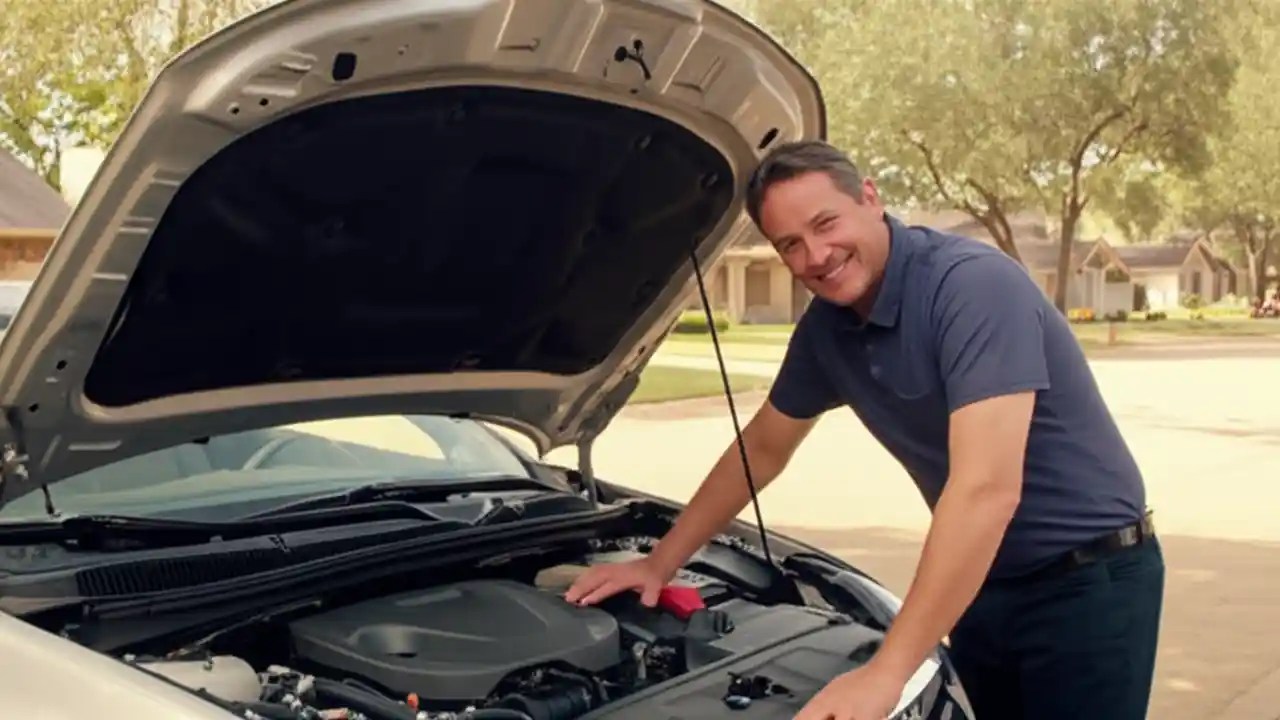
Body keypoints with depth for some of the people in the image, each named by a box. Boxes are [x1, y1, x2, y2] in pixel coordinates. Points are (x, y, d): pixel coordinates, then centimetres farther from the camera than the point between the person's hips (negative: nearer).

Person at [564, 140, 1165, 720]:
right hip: (982, 584, 6)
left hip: (1088, 579, -6)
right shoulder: (827, 327, -2)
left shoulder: (974, 284, -26)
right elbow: (760, 450, 13)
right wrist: (660, 563, 11)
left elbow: (986, 490, -35)